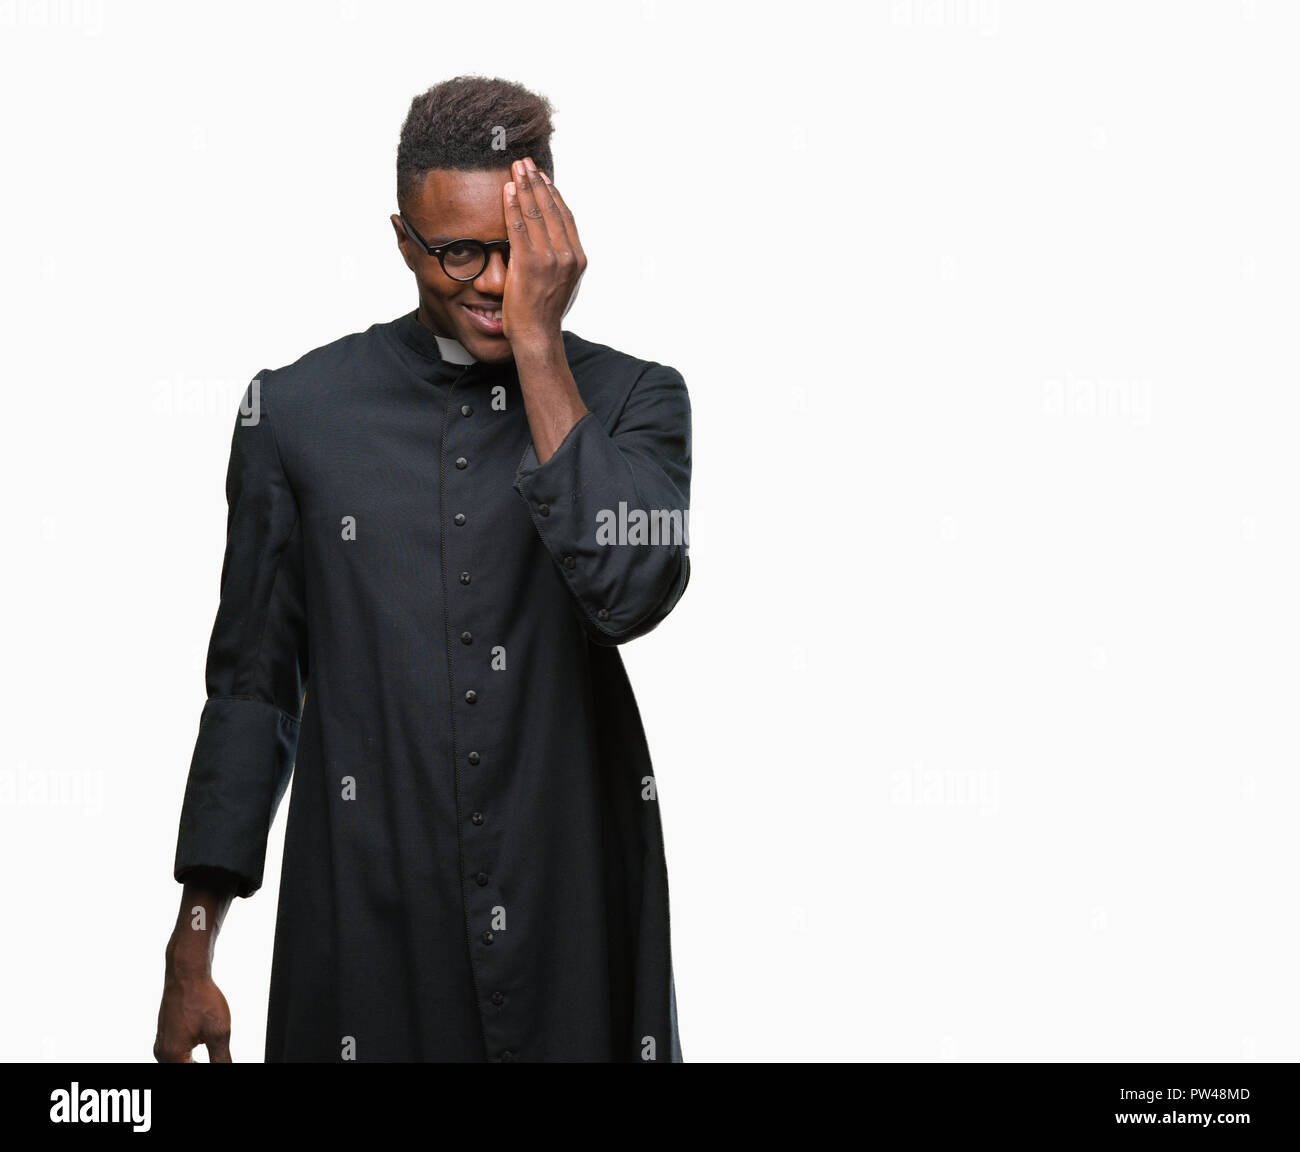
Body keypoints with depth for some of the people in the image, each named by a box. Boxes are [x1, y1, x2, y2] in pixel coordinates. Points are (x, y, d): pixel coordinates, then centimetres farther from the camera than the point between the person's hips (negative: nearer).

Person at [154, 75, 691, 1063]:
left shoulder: (632, 399, 0)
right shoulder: (297, 409, 1)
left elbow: (632, 591, -19)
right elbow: (252, 686, 4)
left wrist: (540, 345, -16)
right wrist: (192, 955, 3)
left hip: (577, 913, 0)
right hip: (369, 926, 0)